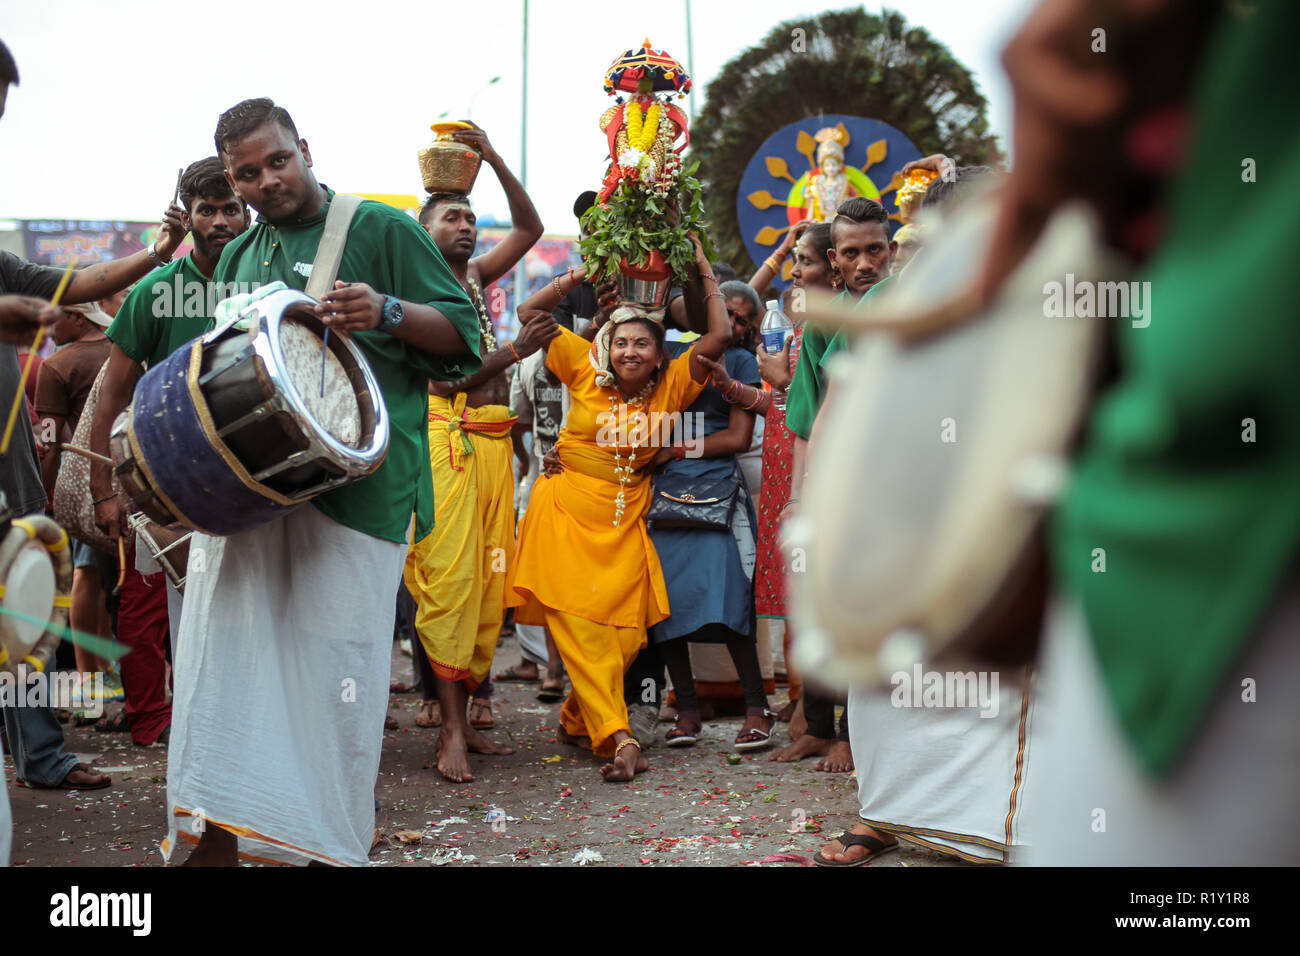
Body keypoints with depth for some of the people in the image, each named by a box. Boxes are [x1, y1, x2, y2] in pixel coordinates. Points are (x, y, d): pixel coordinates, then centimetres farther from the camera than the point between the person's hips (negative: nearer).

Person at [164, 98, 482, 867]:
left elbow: (462, 331, 1)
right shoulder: (238, 258, 20)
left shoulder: (380, 229, 3)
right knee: (221, 664, 2)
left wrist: (387, 312, -17)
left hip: (353, 488, -5)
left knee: (334, 672, -3)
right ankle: (211, 837, 9)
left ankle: (331, 844, 8)